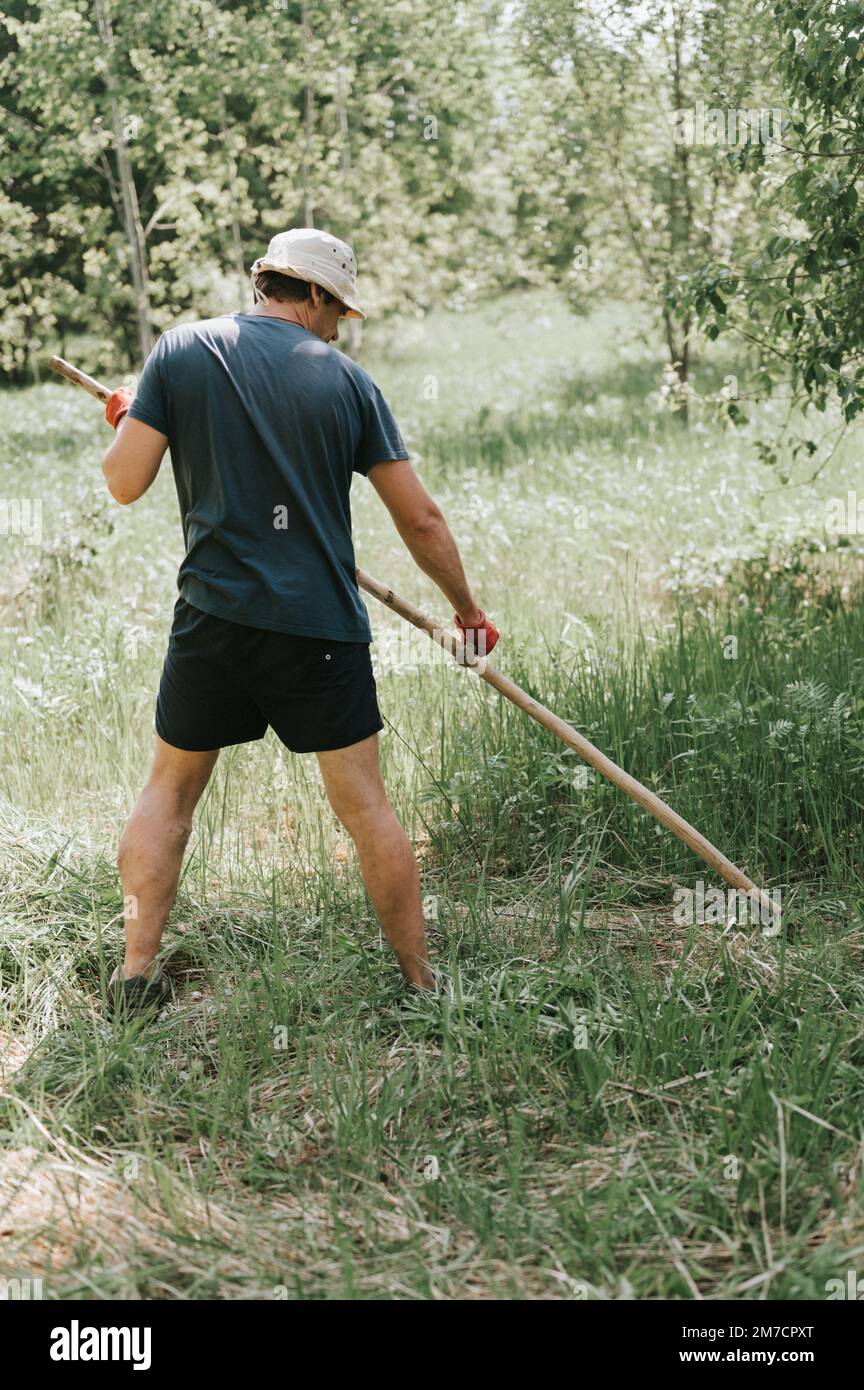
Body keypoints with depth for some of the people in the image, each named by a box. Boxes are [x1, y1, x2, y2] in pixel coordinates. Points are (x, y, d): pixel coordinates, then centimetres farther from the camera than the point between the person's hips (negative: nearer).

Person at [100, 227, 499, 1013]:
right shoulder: (346, 380, 1)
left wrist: (127, 423, 21)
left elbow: (125, 483, -1)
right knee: (365, 804, 8)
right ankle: (421, 980, 17)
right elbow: (420, 520, 2)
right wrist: (467, 608, 16)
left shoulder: (181, 351, 1)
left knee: (171, 787, 18)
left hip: (213, 616, 1)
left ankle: (136, 971, 18)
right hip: (321, 626, -1)